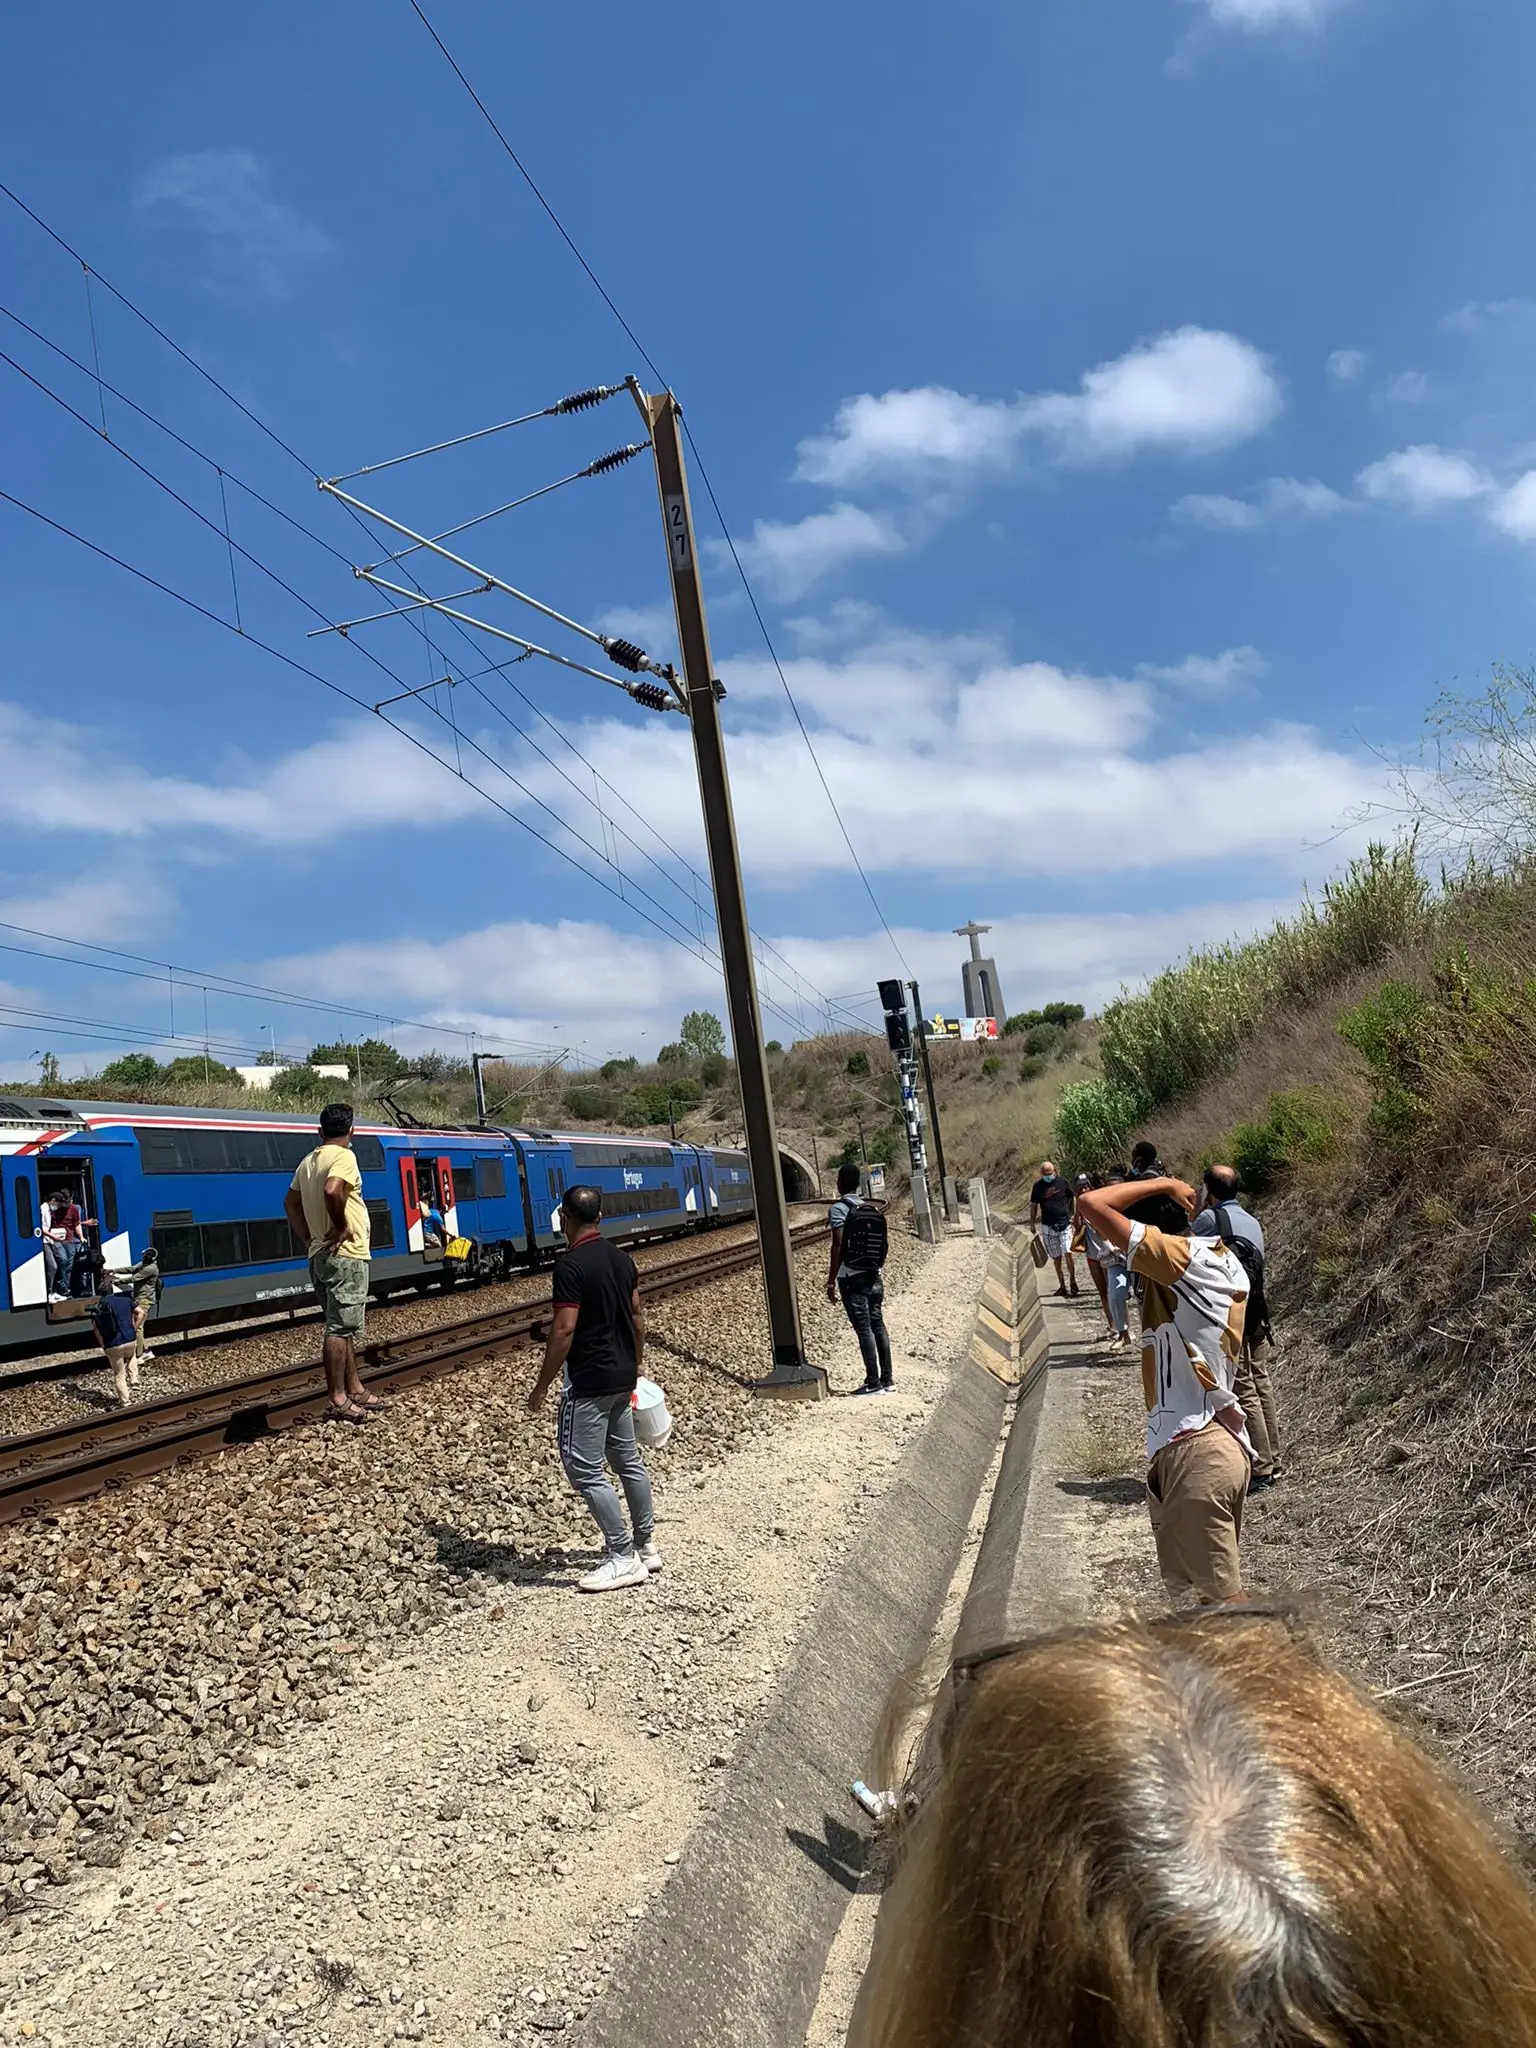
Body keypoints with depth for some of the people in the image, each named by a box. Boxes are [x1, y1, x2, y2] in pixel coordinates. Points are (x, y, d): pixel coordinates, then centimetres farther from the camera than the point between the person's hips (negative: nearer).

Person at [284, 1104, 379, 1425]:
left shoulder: (309, 1161, 14)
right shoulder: (343, 1157, -13)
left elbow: (290, 1202, 21)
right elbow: (332, 1191, -31)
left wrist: (309, 1239, 18)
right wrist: (342, 1227, -18)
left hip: (321, 1255, 9)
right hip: (345, 1256, -9)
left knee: (344, 1326, 16)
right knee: (341, 1328, -6)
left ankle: (355, 1390, 24)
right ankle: (338, 1401, -4)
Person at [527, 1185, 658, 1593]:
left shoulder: (571, 1264, -18)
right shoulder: (621, 1258, 6)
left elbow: (564, 1329, -22)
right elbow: (637, 1315, 12)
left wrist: (542, 1386, -14)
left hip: (588, 1382, -9)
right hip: (622, 1378, 9)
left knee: (584, 1469, -1)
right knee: (628, 1459, 17)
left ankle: (623, 1558, 1)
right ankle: (645, 1547, 26)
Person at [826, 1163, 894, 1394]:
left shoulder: (838, 1209, -9)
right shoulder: (872, 1209, 10)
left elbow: (838, 1246, -15)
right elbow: (881, 1246, 11)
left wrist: (831, 1281, -13)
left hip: (852, 1278, -6)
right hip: (874, 1277, 6)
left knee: (864, 1329, -5)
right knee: (878, 1325, 10)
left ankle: (873, 1382, -4)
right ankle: (886, 1379, 13)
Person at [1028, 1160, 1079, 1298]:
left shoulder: (1063, 1182, 0)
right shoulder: (1038, 1186, 3)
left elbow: (1073, 1198, 11)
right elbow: (1034, 1205, 10)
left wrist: (1073, 1215, 3)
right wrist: (1032, 1223, 6)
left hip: (1065, 1224, -2)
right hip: (1048, 1227, 2)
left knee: (1067, 1253, -14)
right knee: (1056, 1258, 6)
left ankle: (1073, 1281, 0)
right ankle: (1062, 1286, 14)